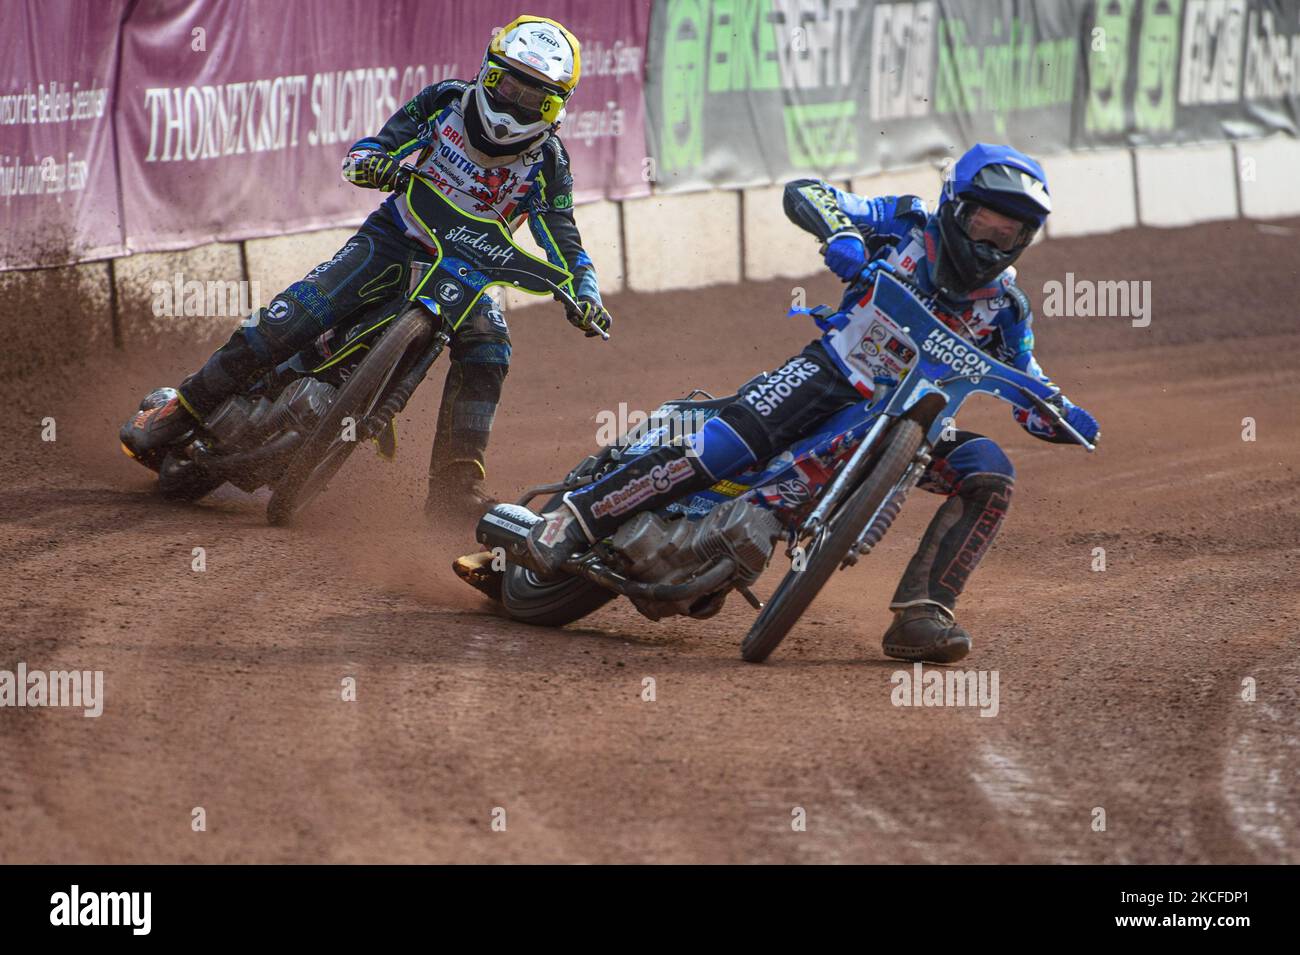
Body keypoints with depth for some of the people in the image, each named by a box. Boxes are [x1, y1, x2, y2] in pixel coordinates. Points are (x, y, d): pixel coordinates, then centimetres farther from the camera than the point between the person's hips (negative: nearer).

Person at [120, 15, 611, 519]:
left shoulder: (547, 162, -9)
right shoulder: (447, 101, -8)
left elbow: (563, 243, -11)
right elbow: (358, 155, -8)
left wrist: (584, 296, -31)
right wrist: (374, 163, -33)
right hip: (396, 238, -1)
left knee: (486, 350, -29)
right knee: (288, 320, -19)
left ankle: (455, 489, -26)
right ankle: (179, 413, -9)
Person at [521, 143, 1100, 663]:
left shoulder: (1004, 308, 8)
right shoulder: (910, 225, 0)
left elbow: (1031, 400, 11)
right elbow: (803, 192, -8)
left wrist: (1069, 418, -13)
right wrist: (841, 233, -30)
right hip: (833, 374, -4)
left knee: (991, 476, -22)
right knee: (732, 441, -30)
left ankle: (919, 615, -27)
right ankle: (580, 515, -26)